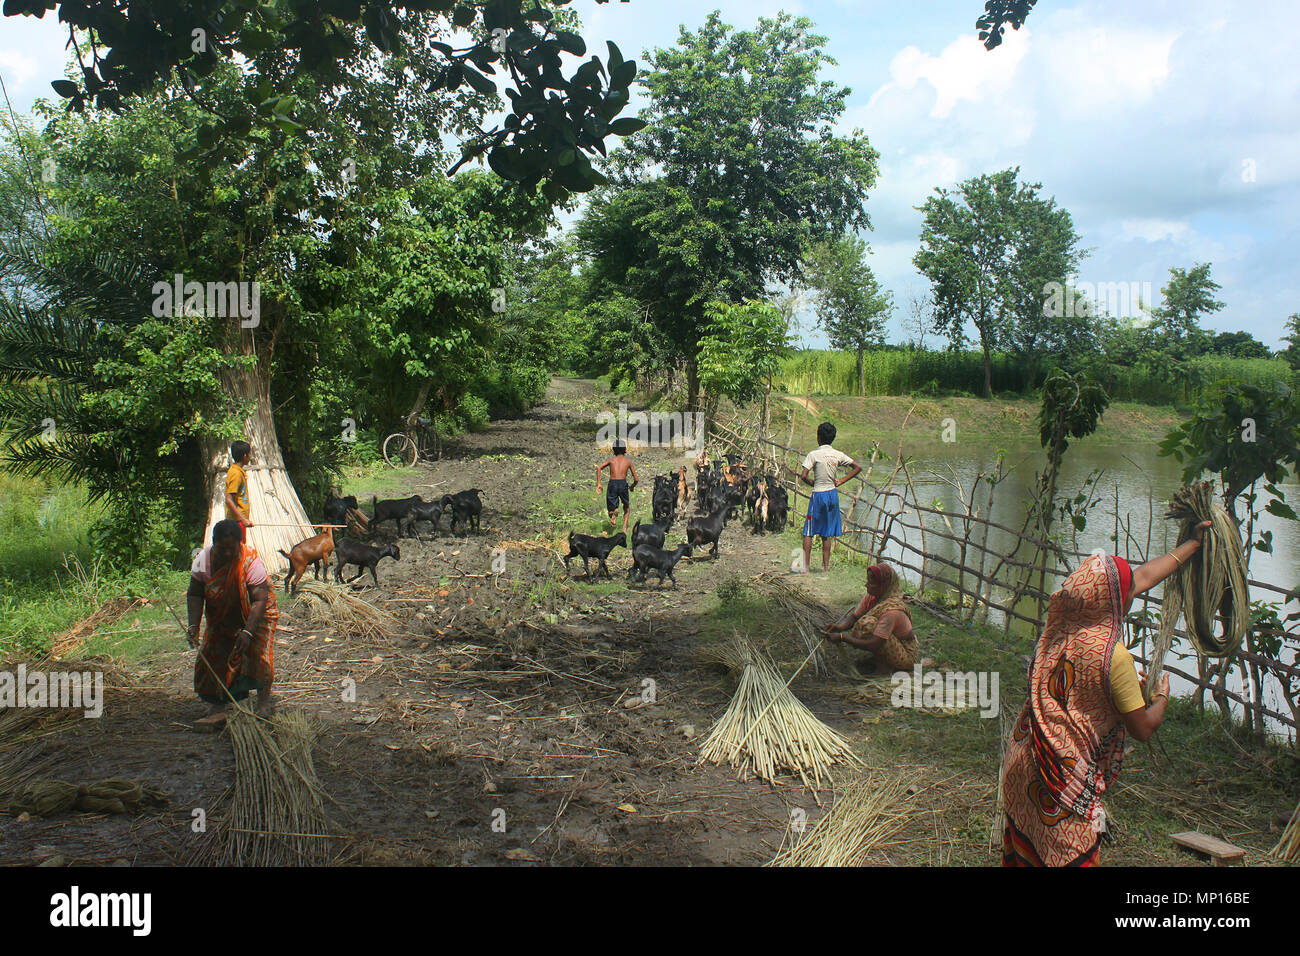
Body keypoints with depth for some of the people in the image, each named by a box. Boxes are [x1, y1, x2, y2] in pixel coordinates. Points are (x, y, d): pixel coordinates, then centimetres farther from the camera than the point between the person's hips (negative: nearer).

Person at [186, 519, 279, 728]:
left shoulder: (251, 561, -30)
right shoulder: (203, 560, -19)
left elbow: (260, 599, -32)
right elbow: (194, 594, -12)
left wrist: (248, 631, -41)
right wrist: (194, 626, -24)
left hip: (254, 615, -3)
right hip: (221, 618, 4)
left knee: (258, 651, -16)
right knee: (214, 656, -5)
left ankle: (264, 698, -3)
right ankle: (219, 706, -3)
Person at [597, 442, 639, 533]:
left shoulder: (611, 459, 16)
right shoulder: (628, 461, 14)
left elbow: (599, 468, -3)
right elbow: (636, 479, 11)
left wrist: (598, 484, -2)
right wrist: (632, 487, 32)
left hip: (612, 484, 0)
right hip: (623, 484, 0)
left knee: (611, 509, 12)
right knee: (627, 507, 23)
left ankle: (613, 513, -24)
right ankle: (624, 528, 5)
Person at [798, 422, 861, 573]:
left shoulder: (813, 455, -12)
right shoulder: (838, 455, 1)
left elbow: (803, 476, -19)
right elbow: (858, 467, 5)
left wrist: (812, 482, 1)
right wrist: (840, 481, 6)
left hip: (818, 495, -5)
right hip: (833, 494, 5)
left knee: (808, 532, 3)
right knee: (827, 533, 12)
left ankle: (806, 566, -1)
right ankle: (826, 565, 14)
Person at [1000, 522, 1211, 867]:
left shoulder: (1062, 615, -1)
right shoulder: (1113, 656, -22)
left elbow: (1142, 575, 12)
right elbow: (1143, 729, -12)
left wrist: (1192, 544, 23)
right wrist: (1161, 697, 9)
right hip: (1067, 781, -7)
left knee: (1023, 853, 18)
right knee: (1074, 855, 5)